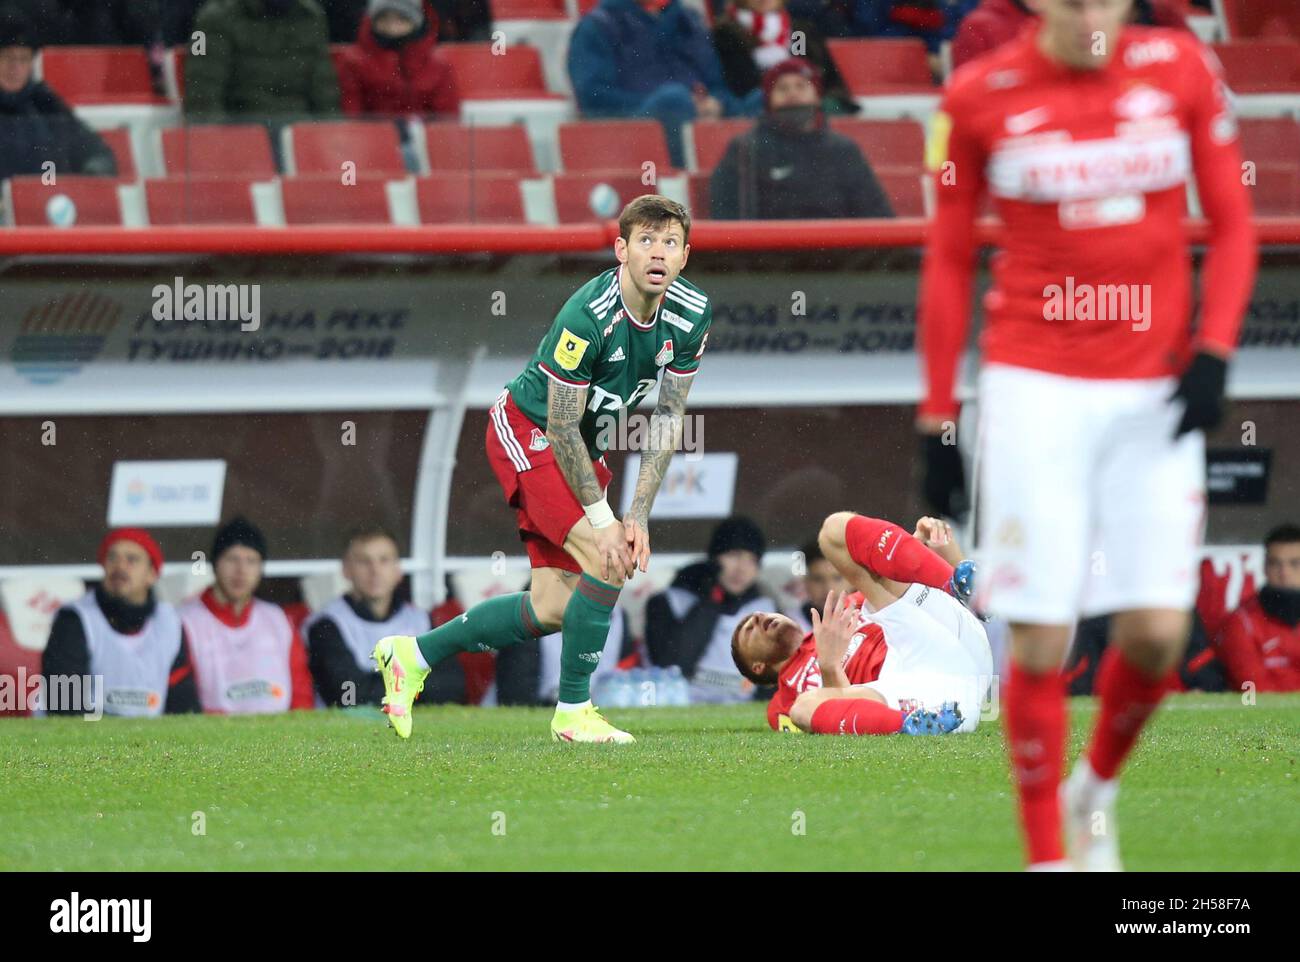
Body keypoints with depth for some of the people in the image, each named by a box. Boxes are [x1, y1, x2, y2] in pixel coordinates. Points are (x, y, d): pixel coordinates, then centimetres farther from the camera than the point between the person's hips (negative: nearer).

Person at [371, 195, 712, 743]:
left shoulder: (692, 313, -10)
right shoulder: (587, 316, -30)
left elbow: (669, 414, -3)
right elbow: (561, 425, -25)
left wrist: (640, 513, -10)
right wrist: (601, 520, -23)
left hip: (585, 447, 8)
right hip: (527, 434, -7)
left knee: (552, 609, 4)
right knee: (607, 562, -23)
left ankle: (413, 655, 21)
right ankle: (573, 711, -8)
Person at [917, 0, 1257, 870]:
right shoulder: (982, 96, -3)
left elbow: (1232, 224, 8)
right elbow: (949, 260, 5)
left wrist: (1213, 351, -6)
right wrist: (937, 416, 3)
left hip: (1156, 390, 2)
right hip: (1035, 388, -2)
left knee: (1158, 634, -2)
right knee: (1041, 640, -6)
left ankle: (1095, 789, 28)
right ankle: (1048, 857, 7)